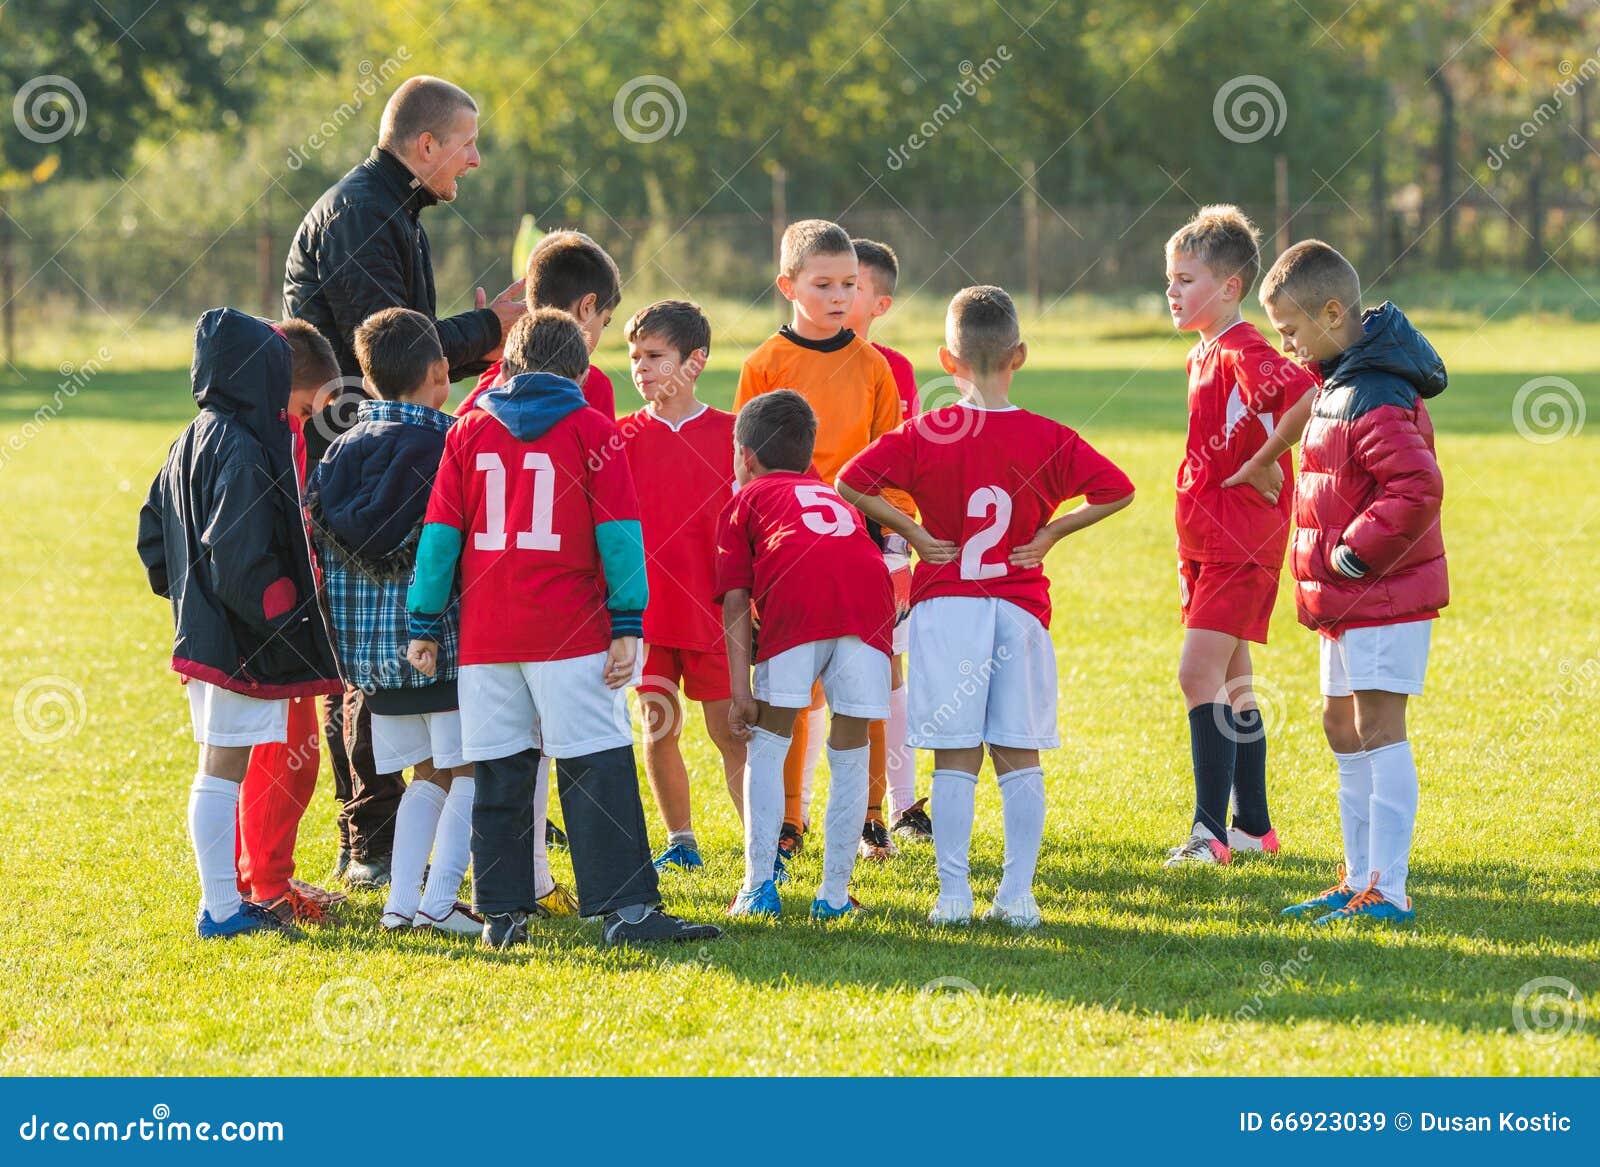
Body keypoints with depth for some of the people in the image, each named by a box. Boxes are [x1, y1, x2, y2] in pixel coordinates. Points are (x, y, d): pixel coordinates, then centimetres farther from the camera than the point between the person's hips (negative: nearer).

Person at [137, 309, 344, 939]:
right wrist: (282, 615, -17)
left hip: (203, 627, 10)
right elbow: (238, 556, -25)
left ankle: (226, 899, 23)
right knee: (224, 770, -6)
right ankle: (222, 910, -2)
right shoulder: (242, 449, -19)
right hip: (239, 638, -10)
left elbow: (153, 535, 19)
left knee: (221, 769, 16)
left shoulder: (191, 443, 12)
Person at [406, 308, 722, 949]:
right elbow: (619, 531, -2)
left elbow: (440, 532, 9)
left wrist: (424, 627, 12)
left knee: (499, 775, 8)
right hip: (572, 633, -3)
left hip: (485, 637, 3)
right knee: (598, 767, -4)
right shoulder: (590, 428, 2)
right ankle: (625, 907, -10)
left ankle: (502, 912, 8)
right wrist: (628, 627, -1)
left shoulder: (468, 432, 10)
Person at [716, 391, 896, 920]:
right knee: (850, 753, 12)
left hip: (796, 598, -3)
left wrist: (740, 690, 8)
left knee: (768, 747, 11)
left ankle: (759, 886, 5)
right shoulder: (835, 496, 41)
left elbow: (735, 599, 14)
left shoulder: (747, 500, 26)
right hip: (871, 594, 3)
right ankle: (835, 892, 12)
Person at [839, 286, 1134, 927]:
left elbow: (850, 482, -9)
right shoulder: (1049, 439, -2)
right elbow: (1117, 490, -4)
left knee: (955, 758, 1)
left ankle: (953, 894, -1)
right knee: (1019, 755, 5)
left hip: (946, 605, -1)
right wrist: (1050, 532, 1)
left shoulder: (923, 435, -4)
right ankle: (1018, 894, 2)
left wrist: (911, 531, -2)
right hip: (1021, 609, 1)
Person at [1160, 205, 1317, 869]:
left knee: (1199, 675, -15)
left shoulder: (1243, 352, -16)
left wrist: (1264, 465, -23)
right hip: (1205, 538, 10)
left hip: (1241, 539, -10)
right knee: (1230, 683, 13)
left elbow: (1308, 397, -34)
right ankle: (1254, 827, 20)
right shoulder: (1204, 354, 14)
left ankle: (1211, 830, -15)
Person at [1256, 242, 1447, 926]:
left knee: (1377, 727, -10)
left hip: (1384, 593, -11)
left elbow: (1418, 487, -31)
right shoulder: (1340, 380, 12)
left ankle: (1387, 893, -9)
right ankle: (1360, 880, 23)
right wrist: (1334, 558, 13)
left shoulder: (1374, 398, -21)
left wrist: (1355, 552, -22)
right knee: (1342, 726, 15)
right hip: (1347, 597, 11)